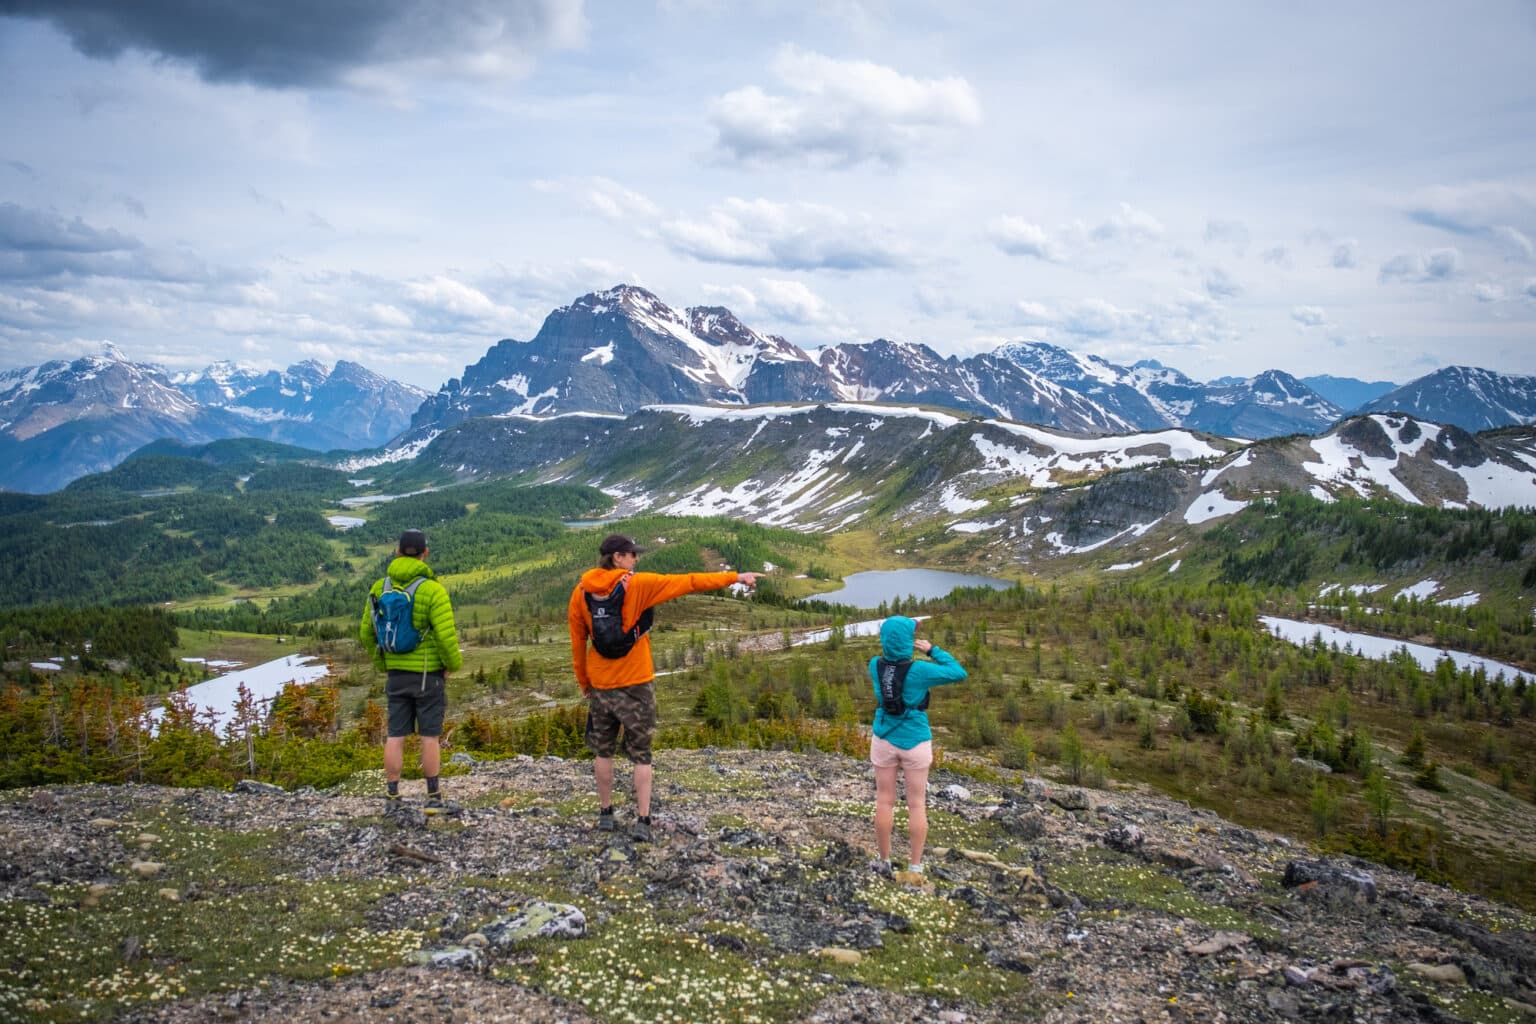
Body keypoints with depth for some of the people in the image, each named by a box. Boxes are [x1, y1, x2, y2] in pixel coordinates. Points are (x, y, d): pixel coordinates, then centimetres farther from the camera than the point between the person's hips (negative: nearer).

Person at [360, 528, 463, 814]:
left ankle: (392, 798, 10)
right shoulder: (433, 590, -15)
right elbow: (447, 637, -19)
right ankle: (434, 797, 12)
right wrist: (454, 664, -1)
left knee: (396, 736, 9)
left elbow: (366, 633, 7)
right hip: (429, 674, -4)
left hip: (397, 674, 4)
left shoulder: (380, 587, 0)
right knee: (429, 736, 5)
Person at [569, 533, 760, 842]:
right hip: (636, 683, -3)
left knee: (603, 751, 17)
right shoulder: (638, 585, -13)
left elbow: (578, 643, 5)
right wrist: (735, 577, -6)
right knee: (641, 754, 5)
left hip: (600, 685, 3)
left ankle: (605, 813, 25)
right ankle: (642, 821, 2)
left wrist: (584, 683, 16)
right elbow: (689, 583, -11)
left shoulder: (581, 593, -1)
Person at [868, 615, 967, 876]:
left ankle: (884, 861, 20)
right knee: (917, 804, 8)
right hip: (915, 741, -3)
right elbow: (958, 673, -8)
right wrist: (932, 650, -4)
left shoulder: (875, 666, -9)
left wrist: (904, 643, 3)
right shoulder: (919, 671, -20)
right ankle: (915, 866, 13)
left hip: (884, 738, 3)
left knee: (884, 801, 12)